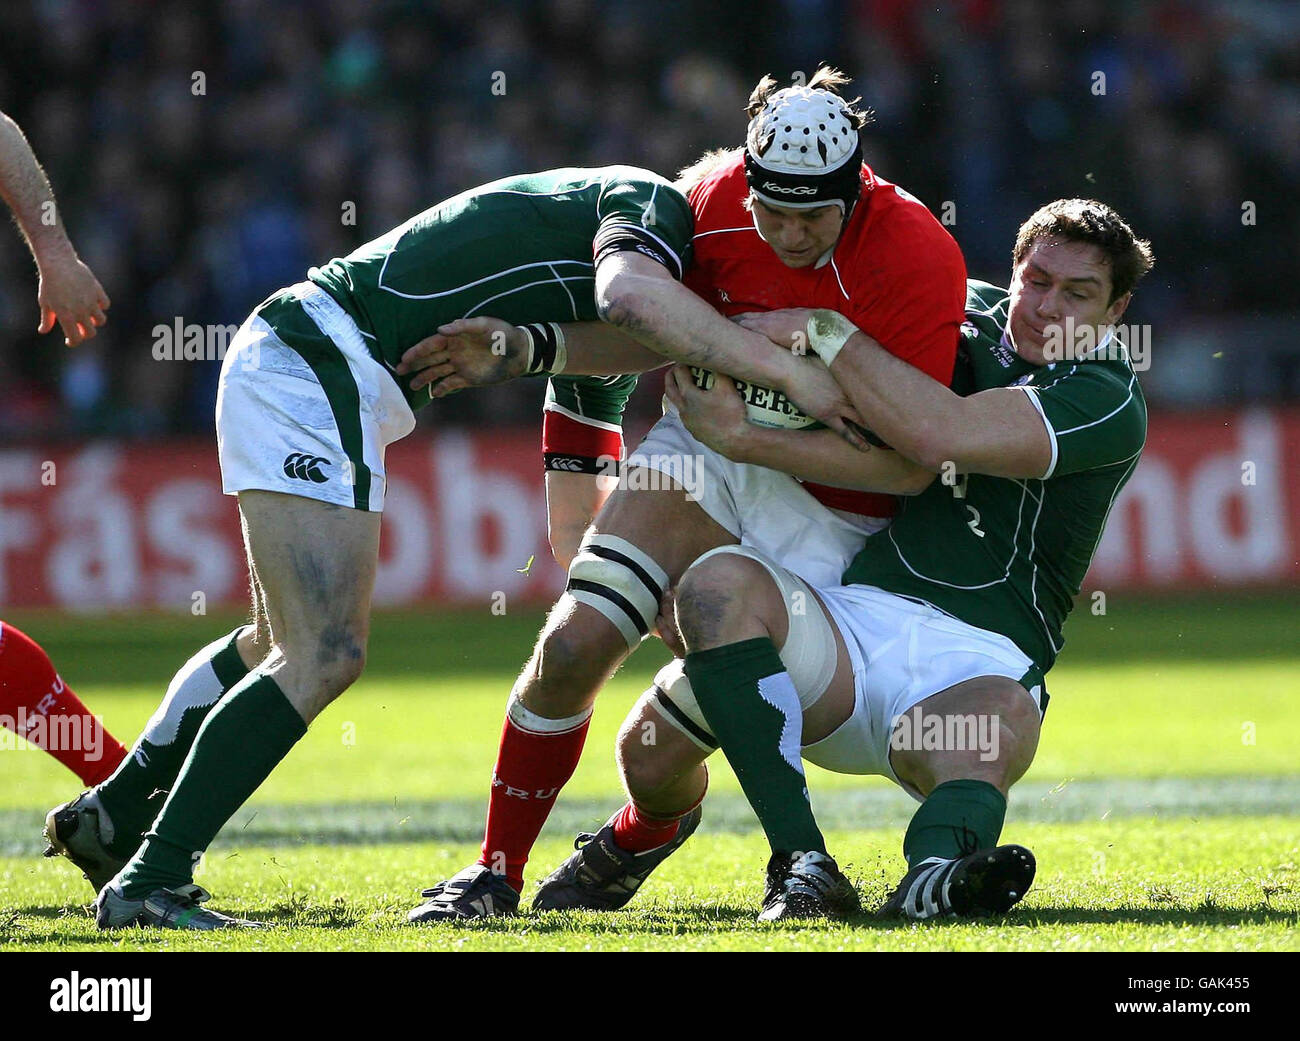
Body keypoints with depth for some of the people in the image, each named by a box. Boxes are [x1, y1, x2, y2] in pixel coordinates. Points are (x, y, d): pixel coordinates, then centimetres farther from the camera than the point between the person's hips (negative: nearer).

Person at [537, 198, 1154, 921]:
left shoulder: (1111, 405, -5)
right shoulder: (969, 313, 14)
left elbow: (941, 435, -21)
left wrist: (823, 331, -14)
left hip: (974, 658, -5)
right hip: (851, 613, 5)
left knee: (1004, 721, -40)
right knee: (719, 582, -25)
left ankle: (936, 874, -70)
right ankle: (801, 862, -22)